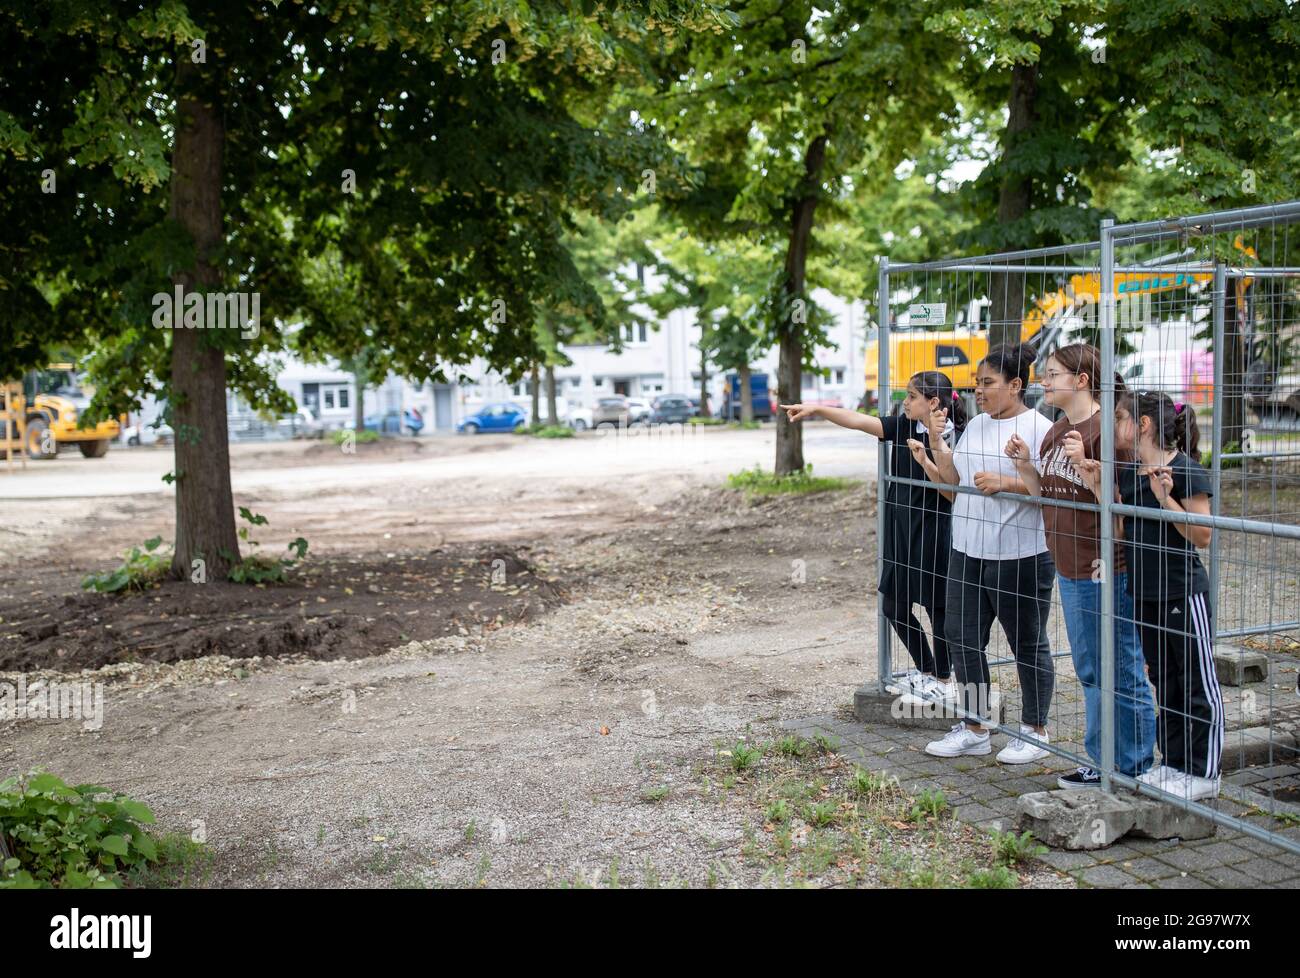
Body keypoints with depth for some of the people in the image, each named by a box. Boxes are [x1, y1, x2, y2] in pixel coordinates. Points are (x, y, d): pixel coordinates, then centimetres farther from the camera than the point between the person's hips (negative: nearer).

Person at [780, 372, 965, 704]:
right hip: (900, 530, 7)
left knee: (936, 607, 5)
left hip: (932, 533, -7)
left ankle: (944, 680, 22)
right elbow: (859, 420, -1)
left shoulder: (953, 437, -13)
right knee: (894, 606, 14)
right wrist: (816, 409, -7)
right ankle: (925, 670, 33)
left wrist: (936, 438, -31)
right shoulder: (904, 426, 3)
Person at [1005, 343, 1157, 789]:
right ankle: (1103, 763, 29)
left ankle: (1135, 770, 12)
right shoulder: (1056, 432, 13)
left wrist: (1084, 463, -28)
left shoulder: (1107, 428, -15)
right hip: (1068, 568, 10)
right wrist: (1024, 463, 3)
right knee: (1090, 671, 18)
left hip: (1104, 569, -10)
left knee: (1120, 674, 1)